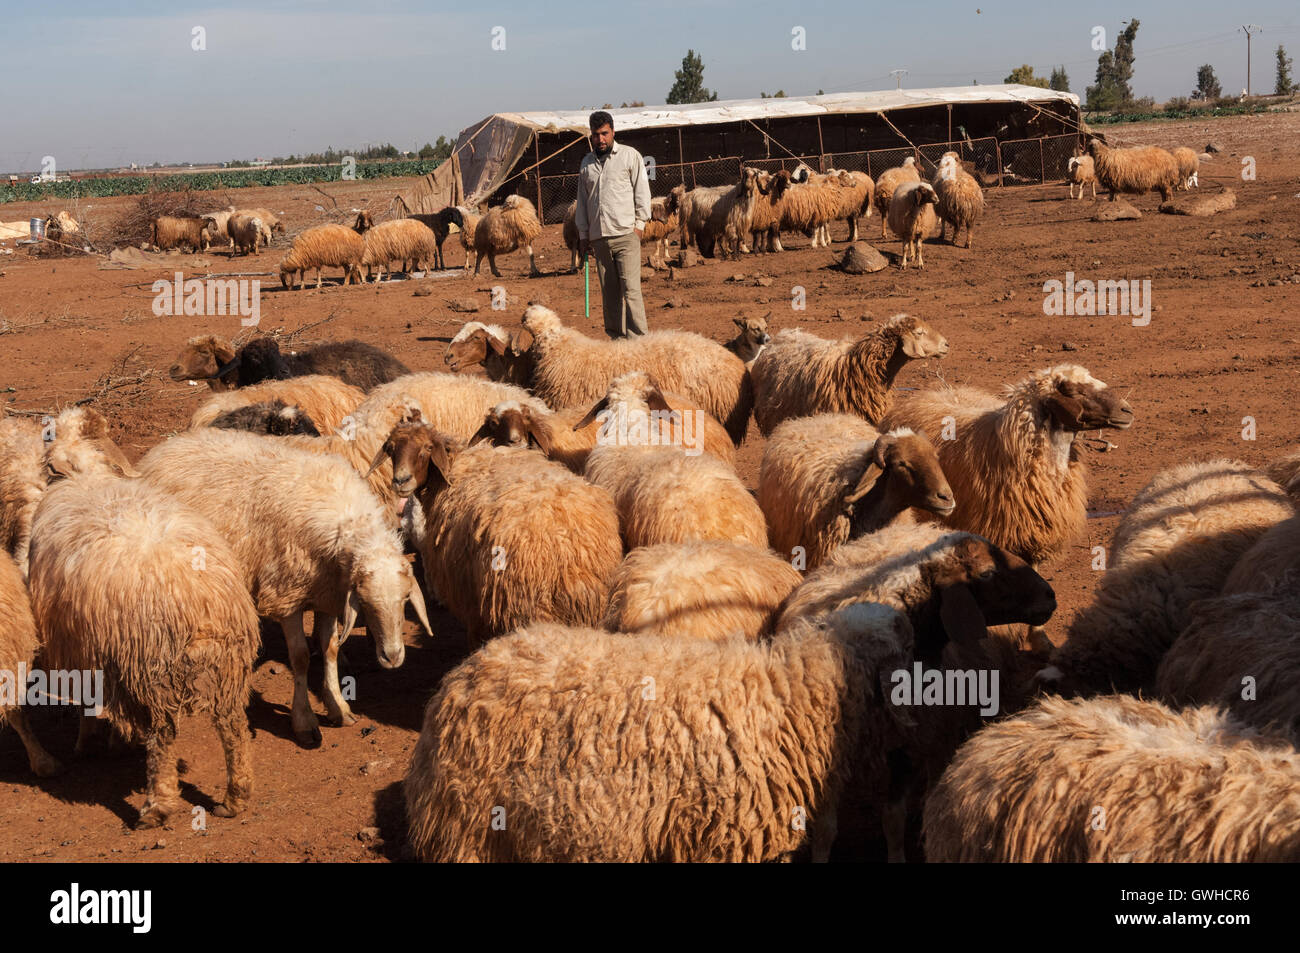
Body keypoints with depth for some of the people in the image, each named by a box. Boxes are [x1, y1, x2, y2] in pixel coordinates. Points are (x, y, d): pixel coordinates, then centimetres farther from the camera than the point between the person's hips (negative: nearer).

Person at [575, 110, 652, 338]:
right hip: (599, 237, 4)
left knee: (630, 289, -12)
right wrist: (583, 235, 15)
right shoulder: (586, 163, 17)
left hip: (626, 234, -4)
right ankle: (617, 339, 9)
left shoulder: (630, 156, 5)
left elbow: (642, 192, 4)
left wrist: (639, 224, -4)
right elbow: (582, 200, 20)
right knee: (609, 293, 4)